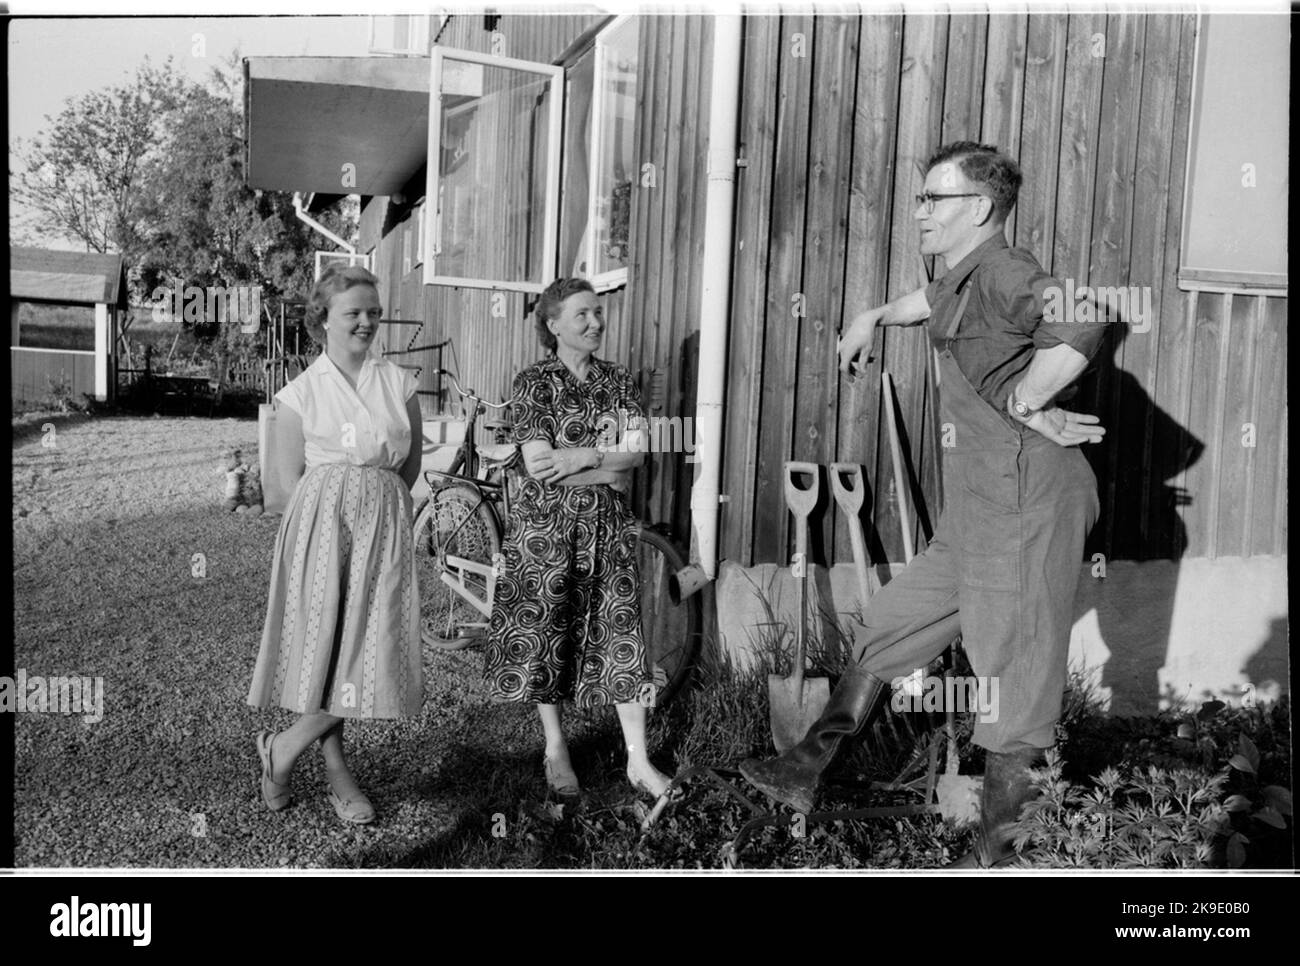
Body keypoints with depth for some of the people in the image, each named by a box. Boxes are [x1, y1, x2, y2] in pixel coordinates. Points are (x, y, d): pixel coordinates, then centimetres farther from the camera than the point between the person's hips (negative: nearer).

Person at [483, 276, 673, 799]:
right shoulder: (534, 382, -6)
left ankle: (638, 760, 12)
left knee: (621, 633, 3)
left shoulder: (619, 380, 7)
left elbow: (636, 452, -1)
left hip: (607, 523, 3)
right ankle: (555, 750, 24)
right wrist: (607, 465, -13)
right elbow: (538, 464, -15)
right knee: (545, 632, 6)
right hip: (546, 523, -3)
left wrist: (581, 458, -15)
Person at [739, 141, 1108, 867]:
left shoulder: (1003, 272, -14)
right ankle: (806, 774, 26)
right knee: (890, 630, 14)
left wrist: (1027, 402, -22)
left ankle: (995, 849, 16)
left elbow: (1082, 326, -34)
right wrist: (874, 318, 45)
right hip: (976, 514, 10)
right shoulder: (965, 280, 16)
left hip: (1025, 505, -10)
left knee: (1016, 680, 1)